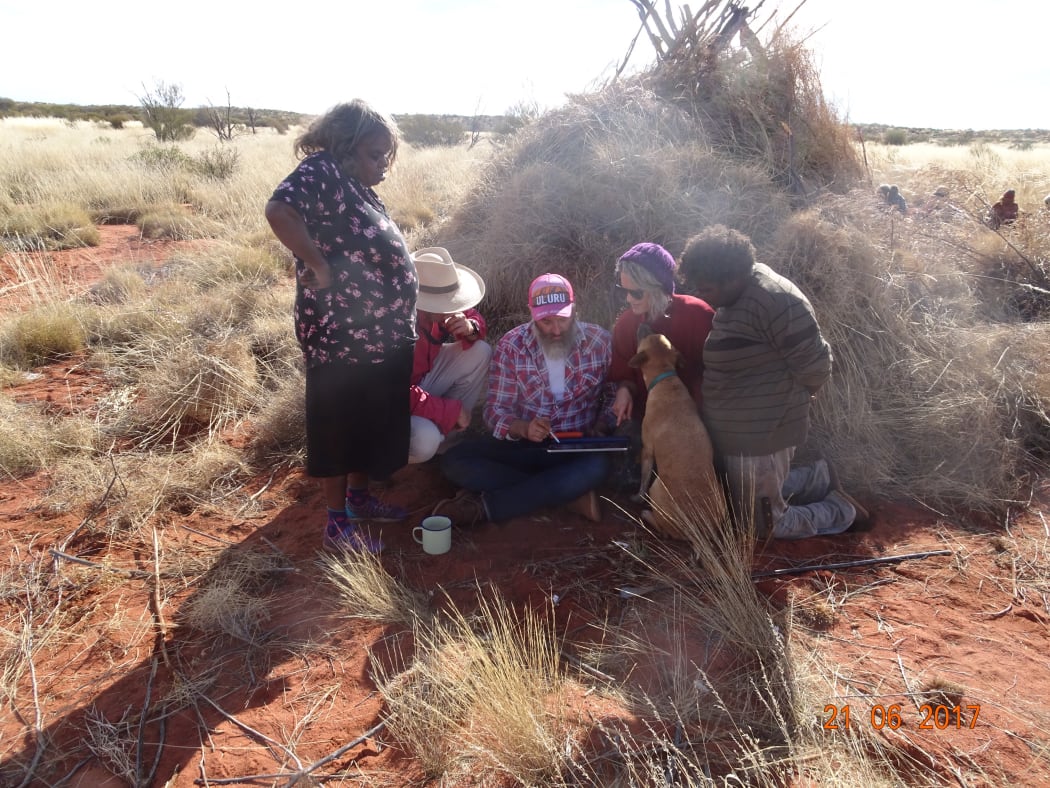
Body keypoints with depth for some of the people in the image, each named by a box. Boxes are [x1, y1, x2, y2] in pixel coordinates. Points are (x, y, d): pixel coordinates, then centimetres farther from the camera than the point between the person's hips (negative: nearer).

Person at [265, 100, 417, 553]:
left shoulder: (357, 187, 15)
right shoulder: (322, 172, -13)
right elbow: (279, 211, -31)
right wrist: (319, 267, -23)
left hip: (381, 333, 9)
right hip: (341, 334, -9)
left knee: (374, 420, 19)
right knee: (339, 425, 3)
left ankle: (359, 497, 38)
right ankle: (337, 525, 17)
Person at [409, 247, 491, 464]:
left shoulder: (436, 309, -14)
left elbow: (475, 318, 4)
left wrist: (470, 328, -23)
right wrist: (451, 410, -25)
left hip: (425, 375, 8)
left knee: (480, 352, -9)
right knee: (425, 440, -36)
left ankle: (447, 431, 1)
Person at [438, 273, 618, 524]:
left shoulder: (600, 341, -3)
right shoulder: (510, 346, -4)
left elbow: (613, 395, 10)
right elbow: (495, 409, -7)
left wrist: (601, 427, -11)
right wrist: (523, 428, -28)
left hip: (576, 449, -1)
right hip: (522, 443, 1)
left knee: (597, 467, -37)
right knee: (454, 460, -23)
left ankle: (485, 506, -28)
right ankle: (571, 493, -24)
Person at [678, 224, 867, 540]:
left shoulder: (773, 301, -27)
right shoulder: (735, 294, 3)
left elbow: (815, 365, -23)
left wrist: (787, 397, -6)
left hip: (759, 438, -10)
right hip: (741, 431, 10)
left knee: (760, 526, 7)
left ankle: (839, 510, 23)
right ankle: (817, 478, 37)